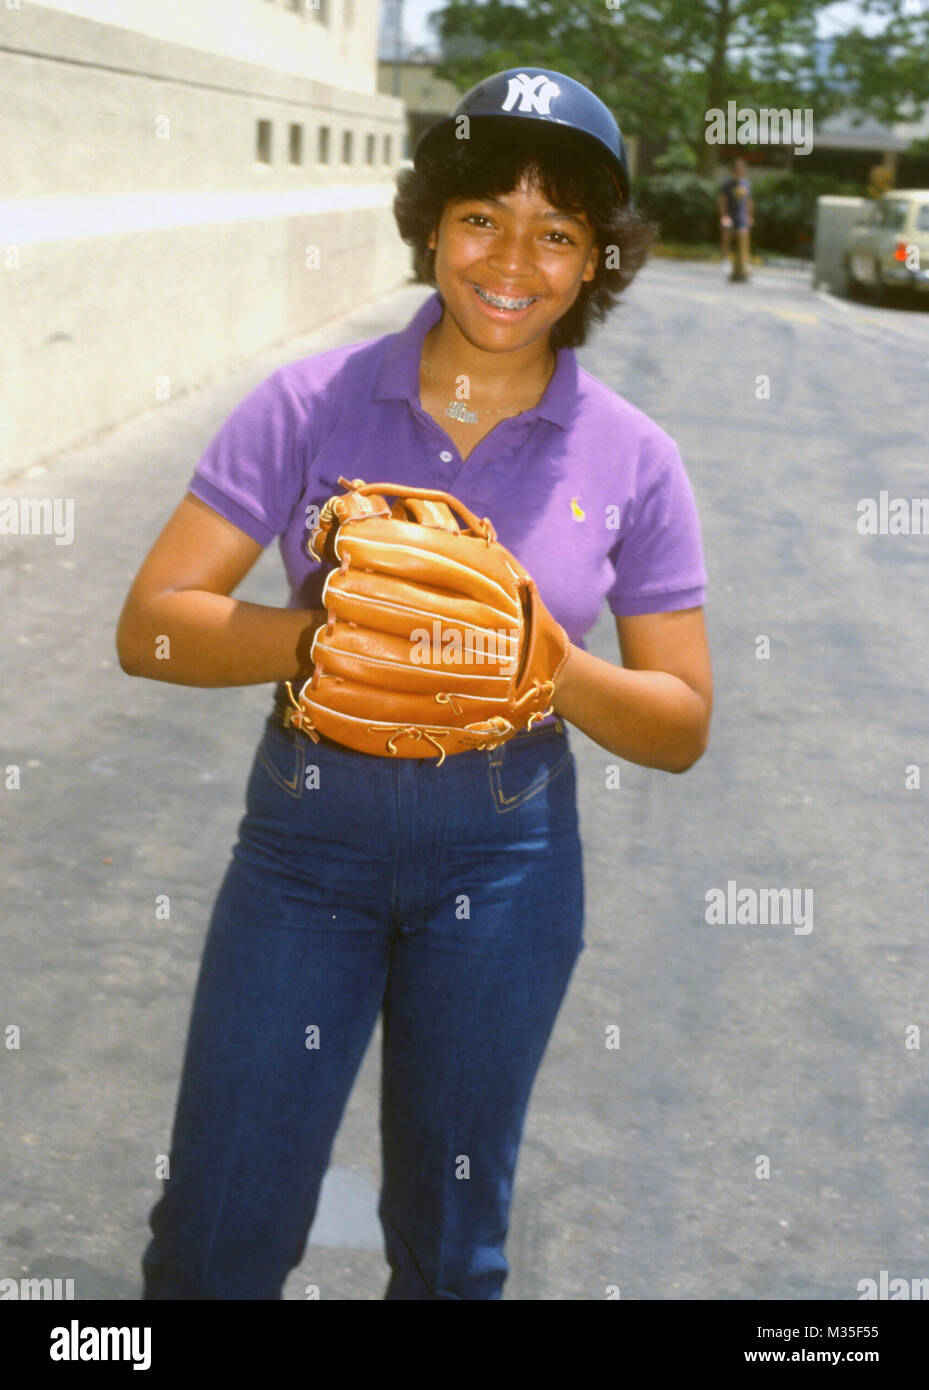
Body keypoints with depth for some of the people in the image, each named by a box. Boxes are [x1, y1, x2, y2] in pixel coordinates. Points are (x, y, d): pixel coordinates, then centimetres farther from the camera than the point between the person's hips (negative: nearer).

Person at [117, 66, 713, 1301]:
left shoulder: (632, 459, -5)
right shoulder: (312, 404, -8)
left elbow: (682, 726, -2)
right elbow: (151, 627, -10)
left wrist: (549, 666, -20)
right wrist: (326, 634, -26)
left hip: (502, 861, 1)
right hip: (306, 838, 0)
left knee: (451, 1245, 18)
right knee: (215, 1241, 6)